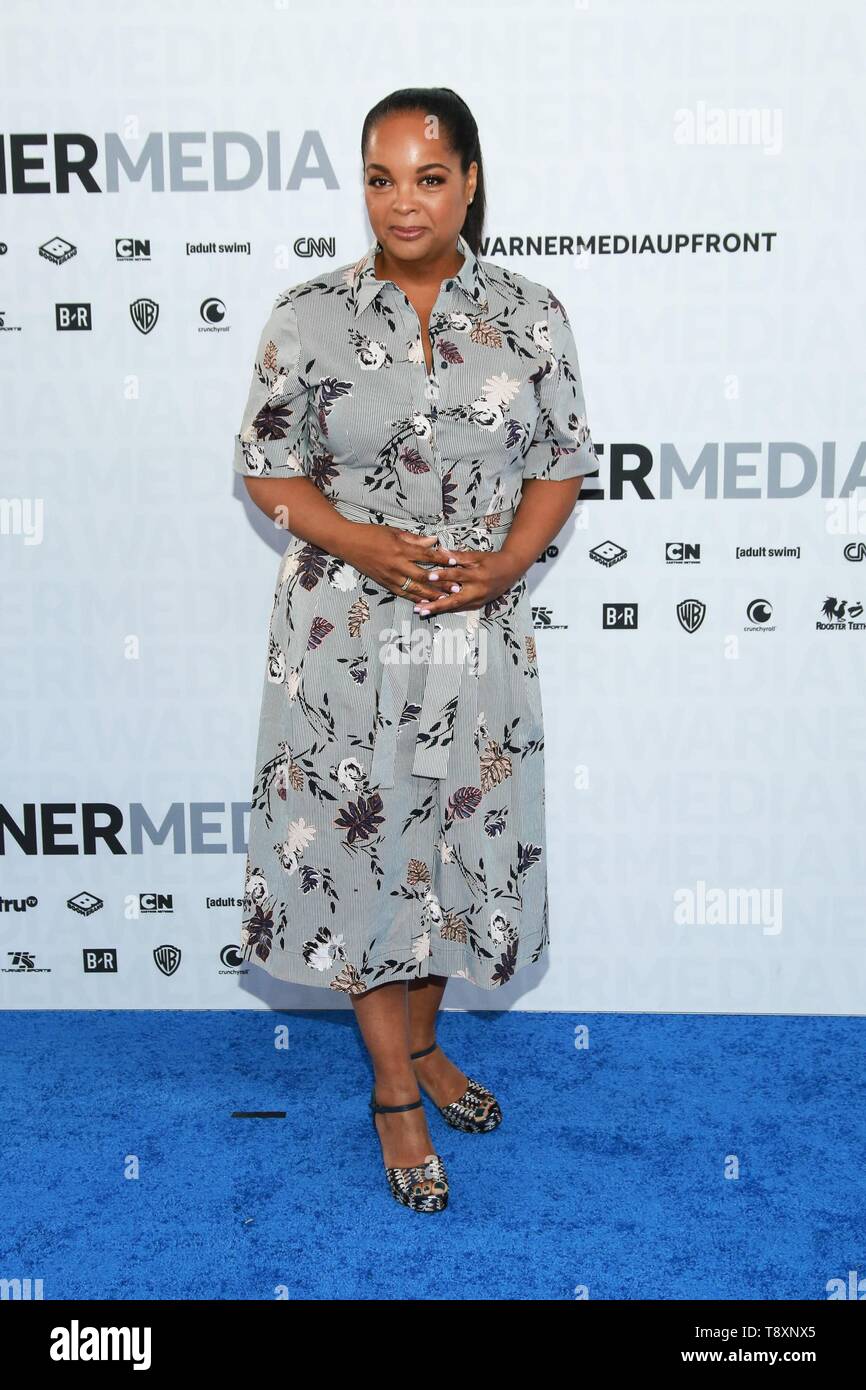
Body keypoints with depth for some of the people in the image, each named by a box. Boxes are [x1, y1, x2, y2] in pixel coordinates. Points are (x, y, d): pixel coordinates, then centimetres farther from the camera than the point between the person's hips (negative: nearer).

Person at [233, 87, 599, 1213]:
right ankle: (396, 1086, 22)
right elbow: (269, 468, -2)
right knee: (355, 835, 5)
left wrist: (504, 562, -14)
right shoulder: (310, 316, -4)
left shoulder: (531, 316, -1)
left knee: (456, 830, 13)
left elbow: (563, 464, 4)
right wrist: (368, 547, -19)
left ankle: (419, 1037, 37)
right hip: (346, 630, -1)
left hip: (480, 632, 2)